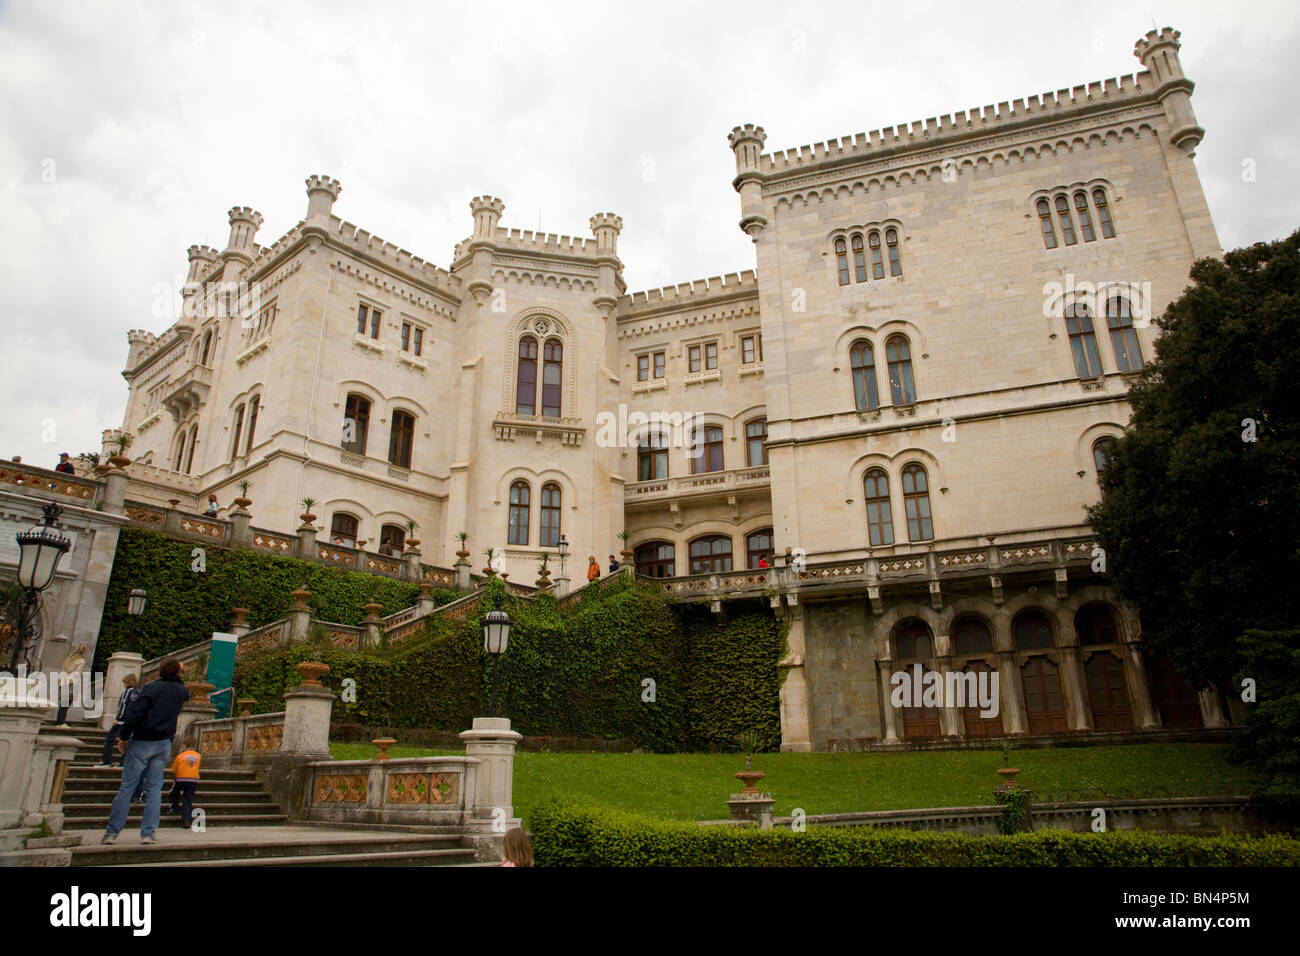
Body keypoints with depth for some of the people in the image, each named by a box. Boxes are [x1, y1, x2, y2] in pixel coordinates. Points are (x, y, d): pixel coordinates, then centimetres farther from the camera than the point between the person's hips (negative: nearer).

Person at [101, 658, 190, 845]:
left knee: (126, 787, 2)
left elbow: (134, 712, -16)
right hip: (164, 744, 4)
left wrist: (124, 735, -8)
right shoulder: (182, 691, 4)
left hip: (143, 742, -4)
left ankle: (112, 833, 4)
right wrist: (178, 675, 28)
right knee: (154, 789, 7)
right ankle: (148, 833, 3)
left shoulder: (153, 688, -10)